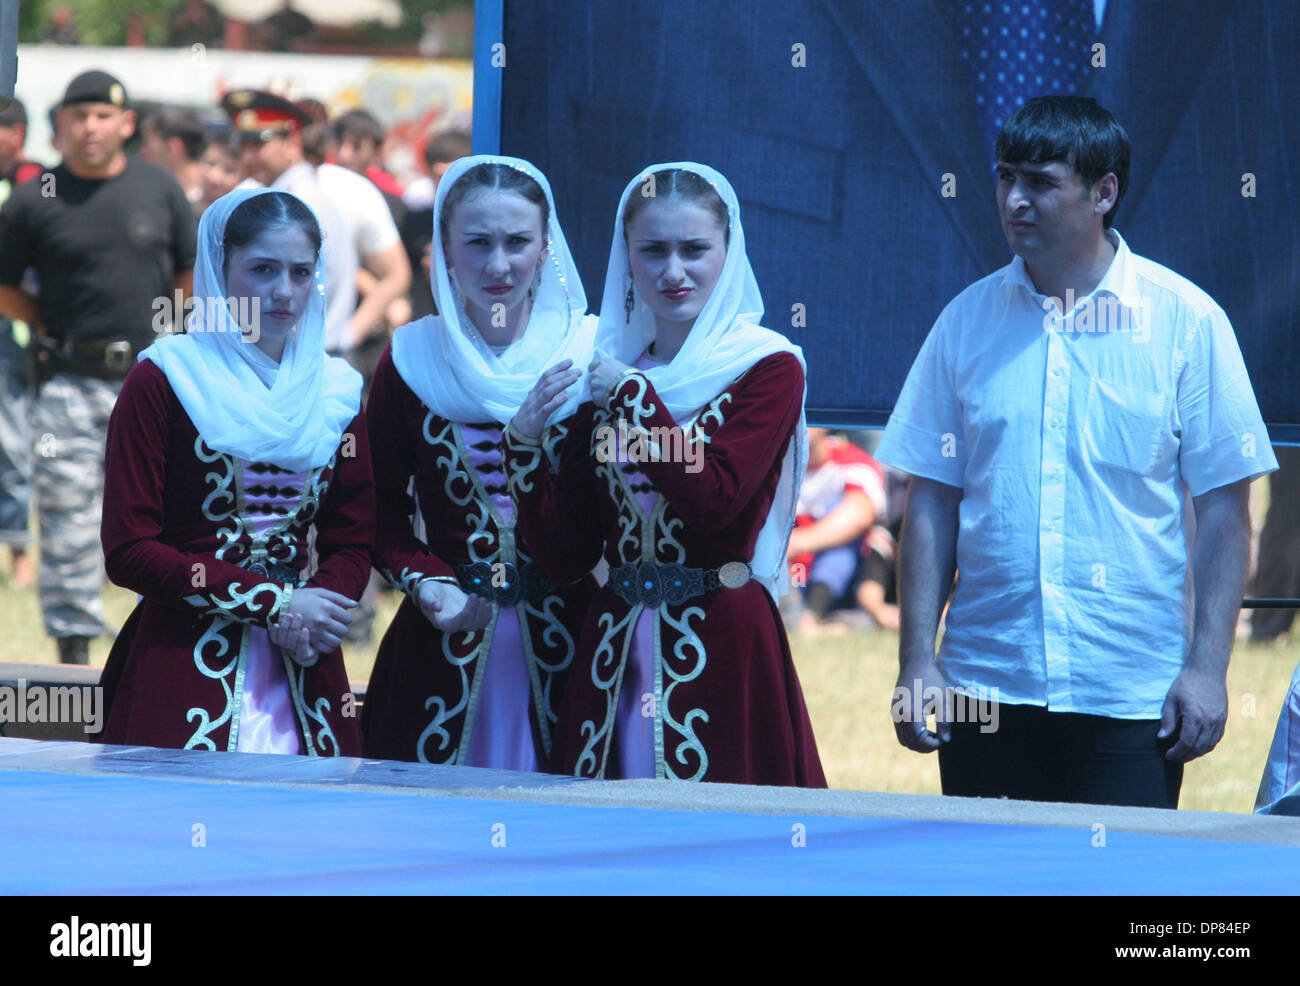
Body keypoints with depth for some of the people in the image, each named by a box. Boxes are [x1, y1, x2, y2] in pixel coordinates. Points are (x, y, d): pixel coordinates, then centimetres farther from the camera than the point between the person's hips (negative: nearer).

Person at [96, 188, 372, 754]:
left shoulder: (336, 391, 11)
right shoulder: (162, 383, -2)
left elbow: (353, 543, 12)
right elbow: (129, 550, -8)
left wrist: (305, 617, -10)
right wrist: (275, 603, -12)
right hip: (185, 667, -4)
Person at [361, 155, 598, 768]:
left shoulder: (588, 355, 2)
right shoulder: (409, 362, 5)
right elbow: (385, 520, 8)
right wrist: (425, 582, -10)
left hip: (560, 638, -1)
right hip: (443, 643, 1)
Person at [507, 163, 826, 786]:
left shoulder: (768, 367, -2)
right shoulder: (605, 372, 10)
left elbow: (713, 500, -18)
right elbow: (565, 557, 7)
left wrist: (633, 394, -11)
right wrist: (525, 446, -7)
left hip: (721, 650, -4)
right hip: (616, 650, 4)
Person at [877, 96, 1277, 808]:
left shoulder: (1186, 321, -1)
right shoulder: (968, 321, 7)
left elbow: (1222, 510, -1)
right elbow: (932, 502, 9)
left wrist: (1207, 667, -7)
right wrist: (917, 660, 1)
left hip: (1132, 696, -2)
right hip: (985, 689, 2)